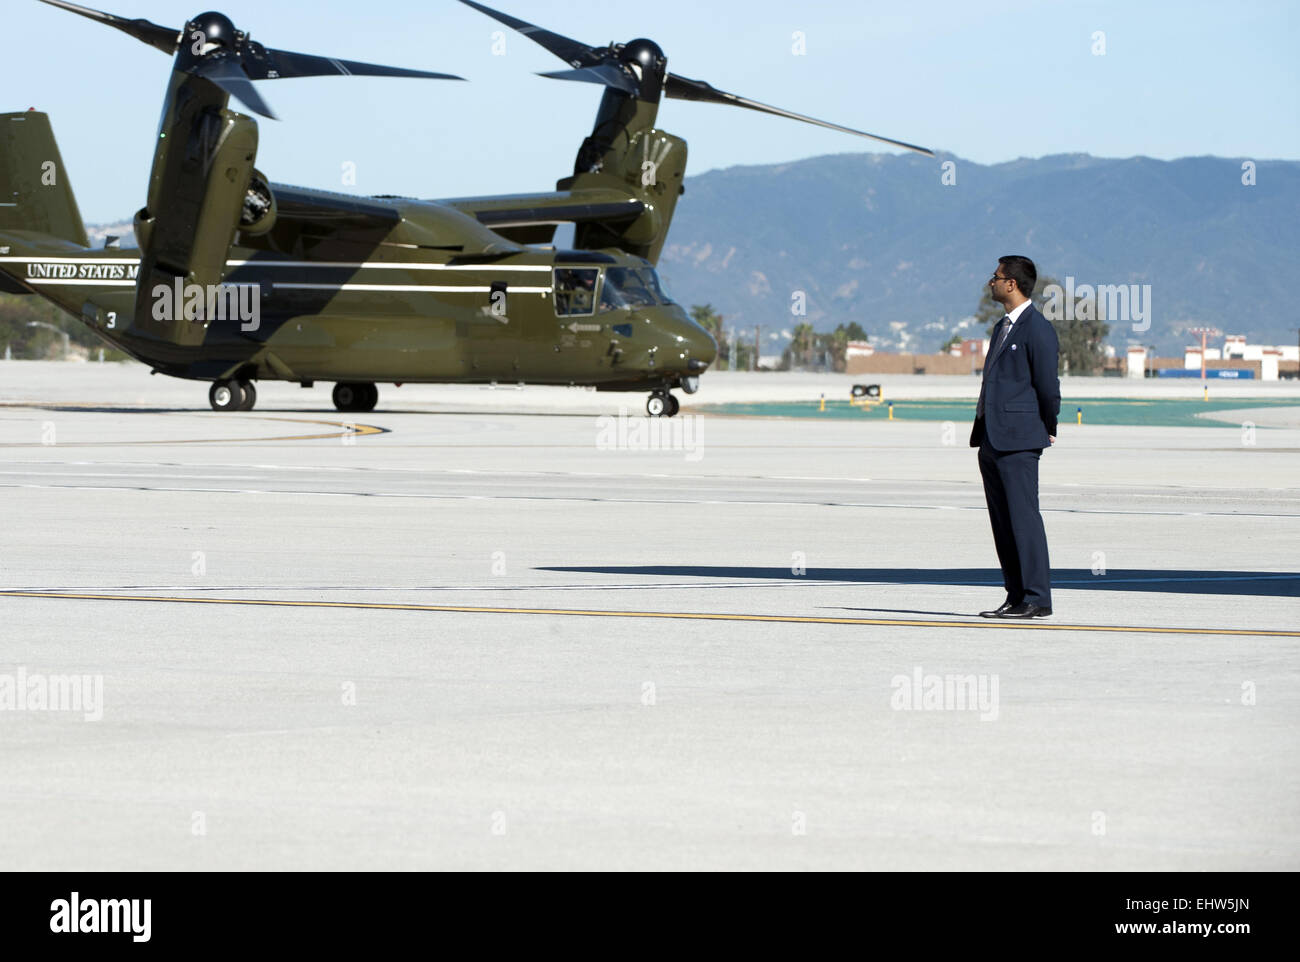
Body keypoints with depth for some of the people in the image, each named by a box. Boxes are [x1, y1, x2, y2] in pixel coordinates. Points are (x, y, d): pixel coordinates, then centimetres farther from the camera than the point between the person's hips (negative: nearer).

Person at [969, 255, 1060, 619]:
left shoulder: (1038, 329, -11)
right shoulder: (1003, 327, 19)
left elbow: (1048, 385, -10)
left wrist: (1047, 431, 2)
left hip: (1018, 440, -10)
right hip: (991, 439, 10)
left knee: (1024, 517, -9)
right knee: (1002, 521, 9)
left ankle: (1037, 599, -7)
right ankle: (1017, 597, 12)